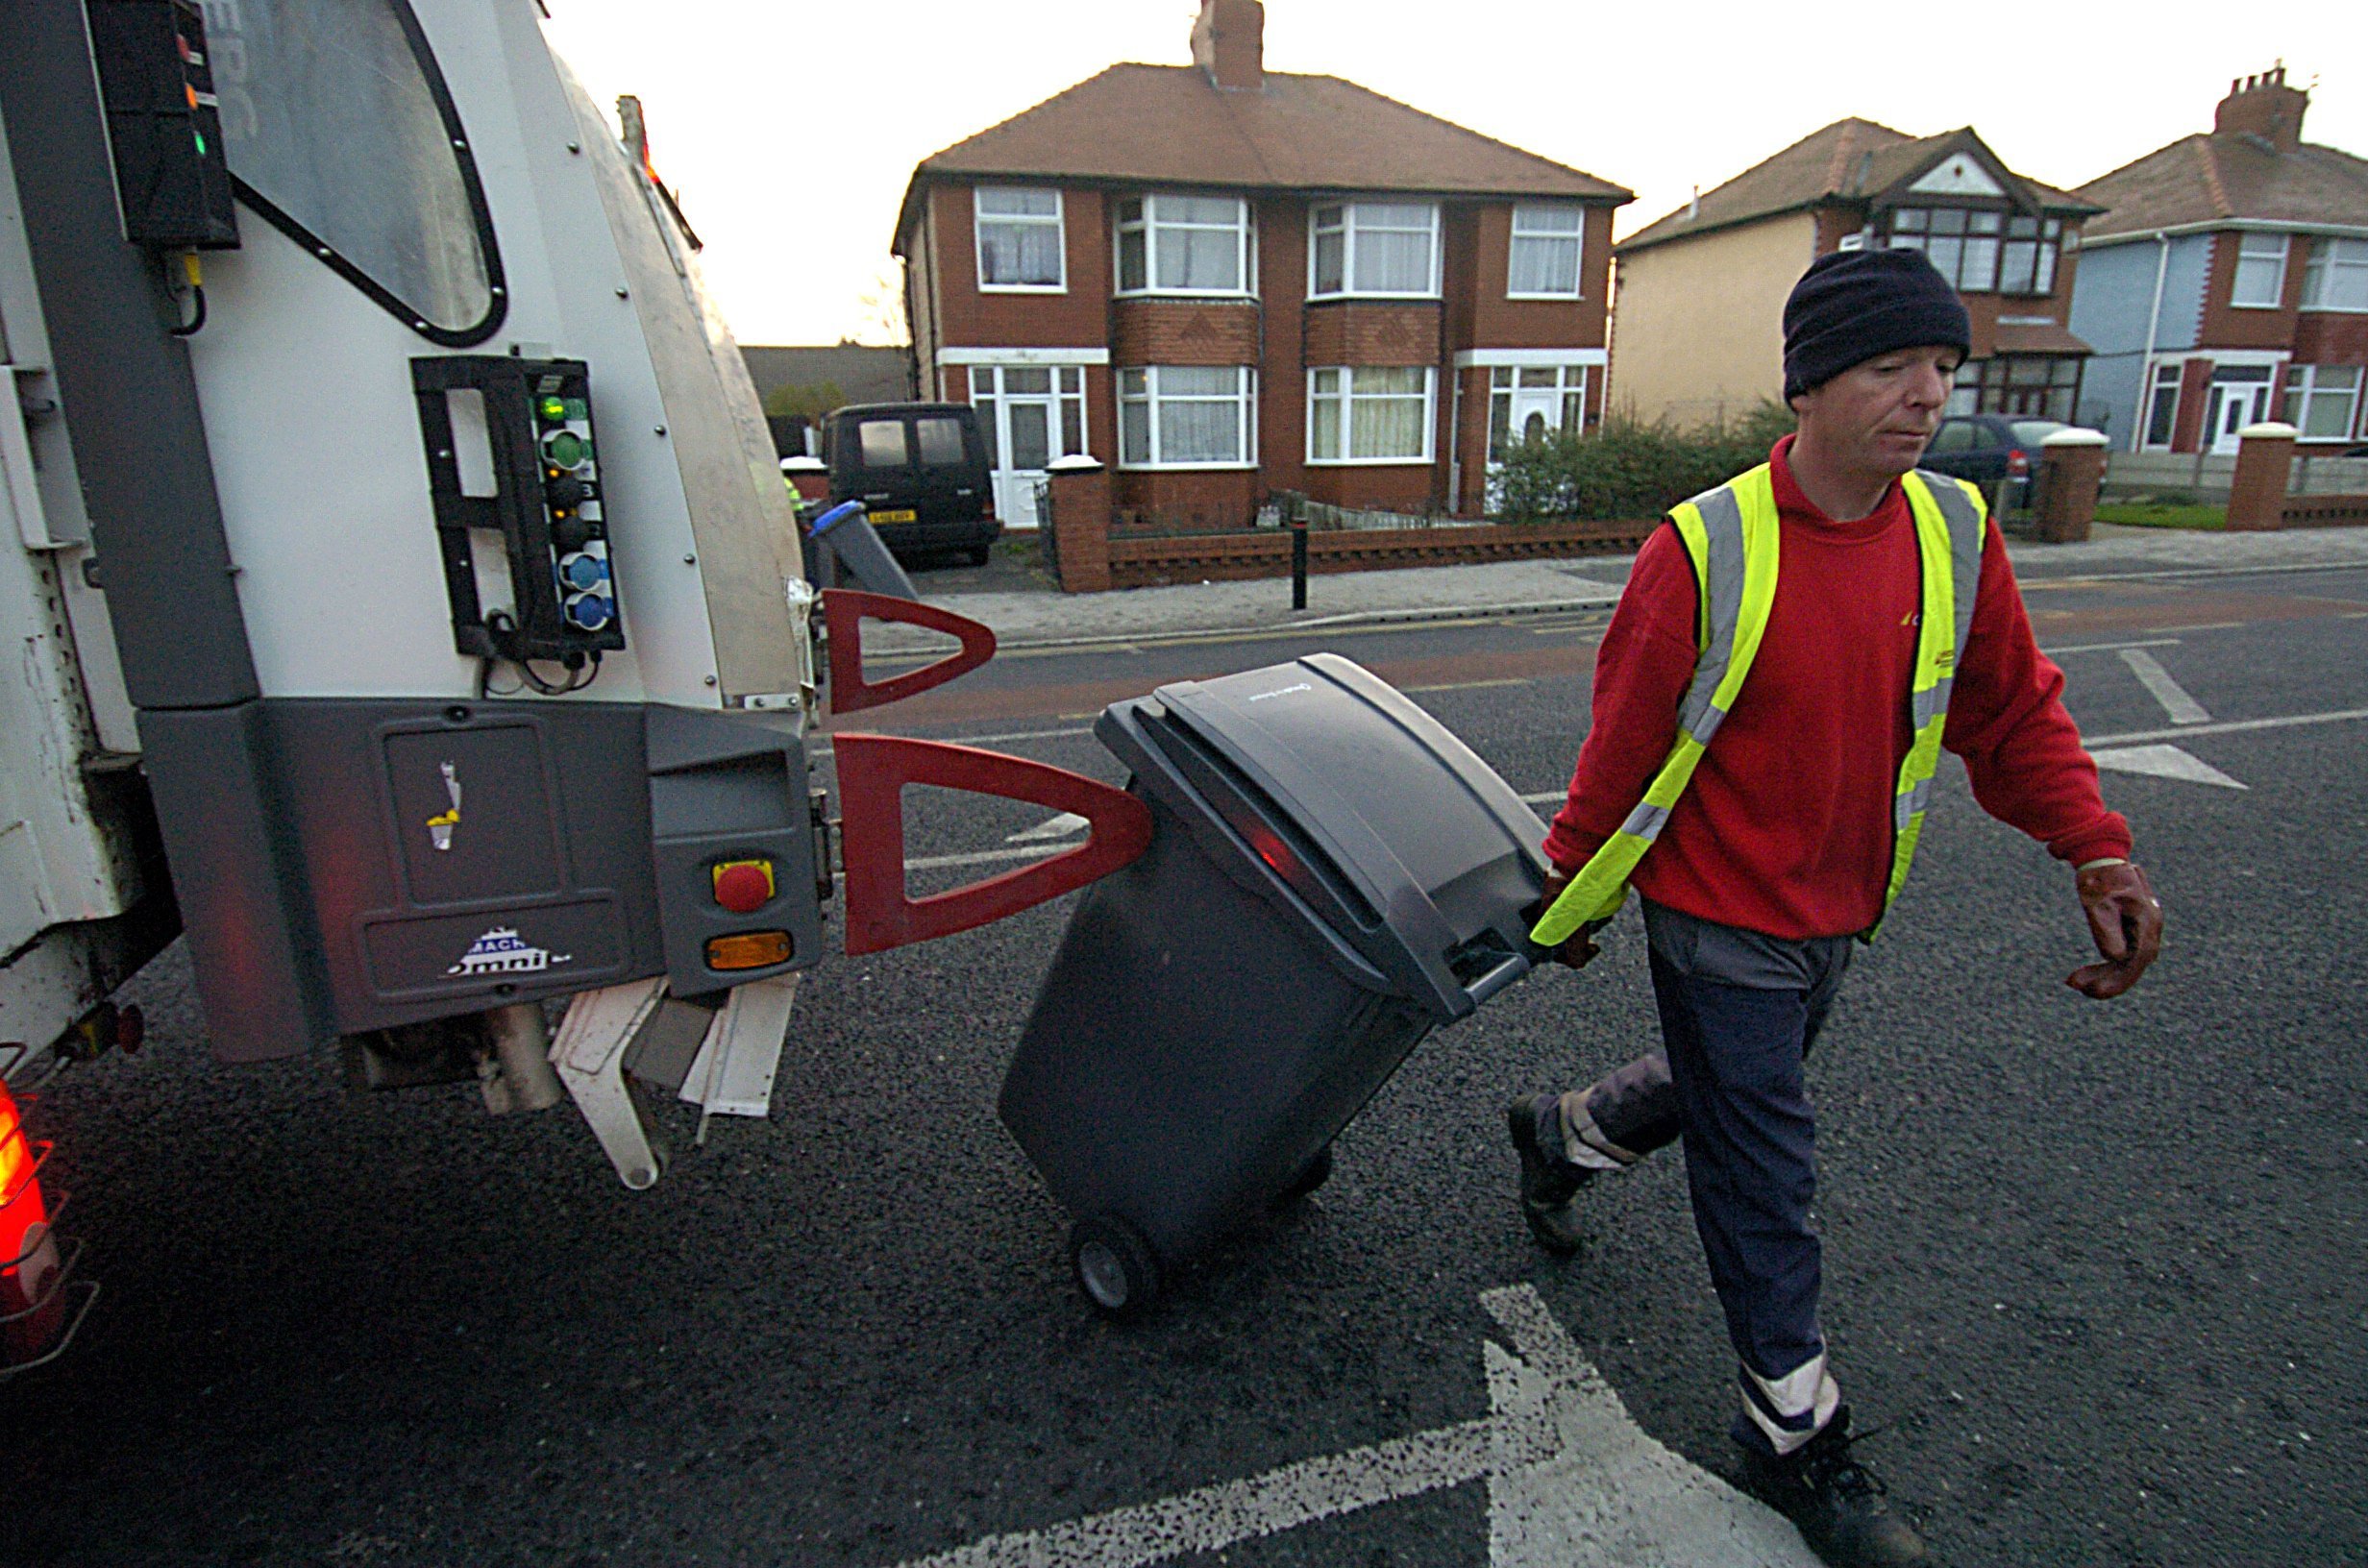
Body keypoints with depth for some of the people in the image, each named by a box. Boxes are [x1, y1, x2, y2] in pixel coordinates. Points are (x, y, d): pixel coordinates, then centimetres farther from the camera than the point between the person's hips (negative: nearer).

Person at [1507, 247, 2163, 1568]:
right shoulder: (1705, 549, -19)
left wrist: (2097, 852, -5)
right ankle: (1797, 1434, 27)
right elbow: (1627, 735, -12)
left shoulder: (1956, 531, -4)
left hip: (1838, 912, 6)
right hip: (1721, 918, -6)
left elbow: (2015, 711, 7)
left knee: (1731, 1089, 25)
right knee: (1764, 1172, 6)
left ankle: (1561, 1136, 54)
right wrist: (1575, 890, -3)